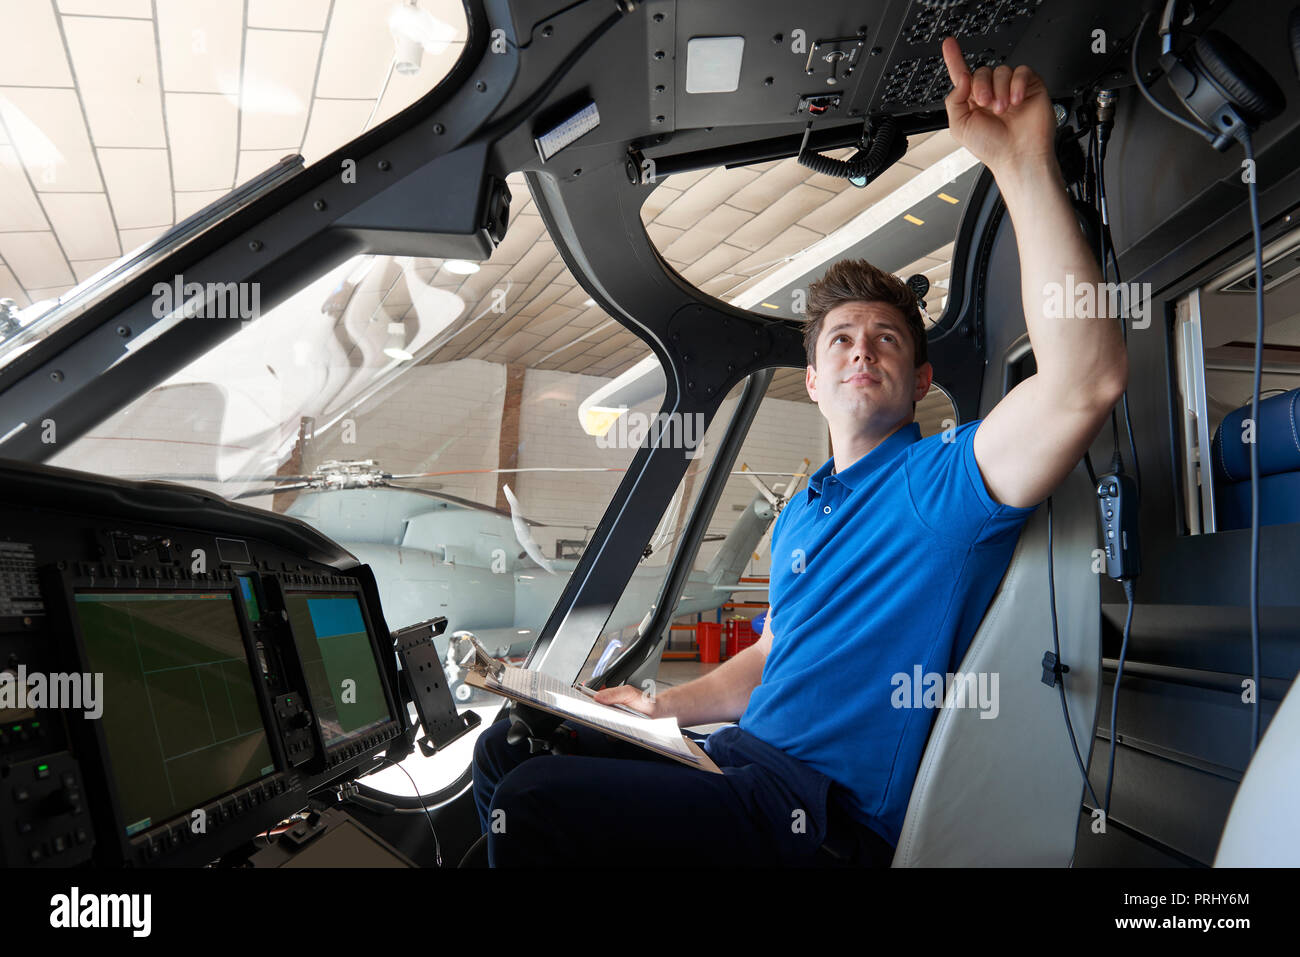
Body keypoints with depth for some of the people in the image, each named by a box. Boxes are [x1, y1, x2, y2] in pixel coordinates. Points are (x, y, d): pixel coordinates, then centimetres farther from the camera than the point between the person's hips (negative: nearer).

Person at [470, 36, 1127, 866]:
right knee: (506, 749, 8)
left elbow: (1087, 380, -28)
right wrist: (660, 706, 13)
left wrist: (1022, 163, -31)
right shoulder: (799, 517, 18)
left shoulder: (941, 480, -9)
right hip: (742, 767, 8)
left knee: (532, 801, -22)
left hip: (824, 814, -8)